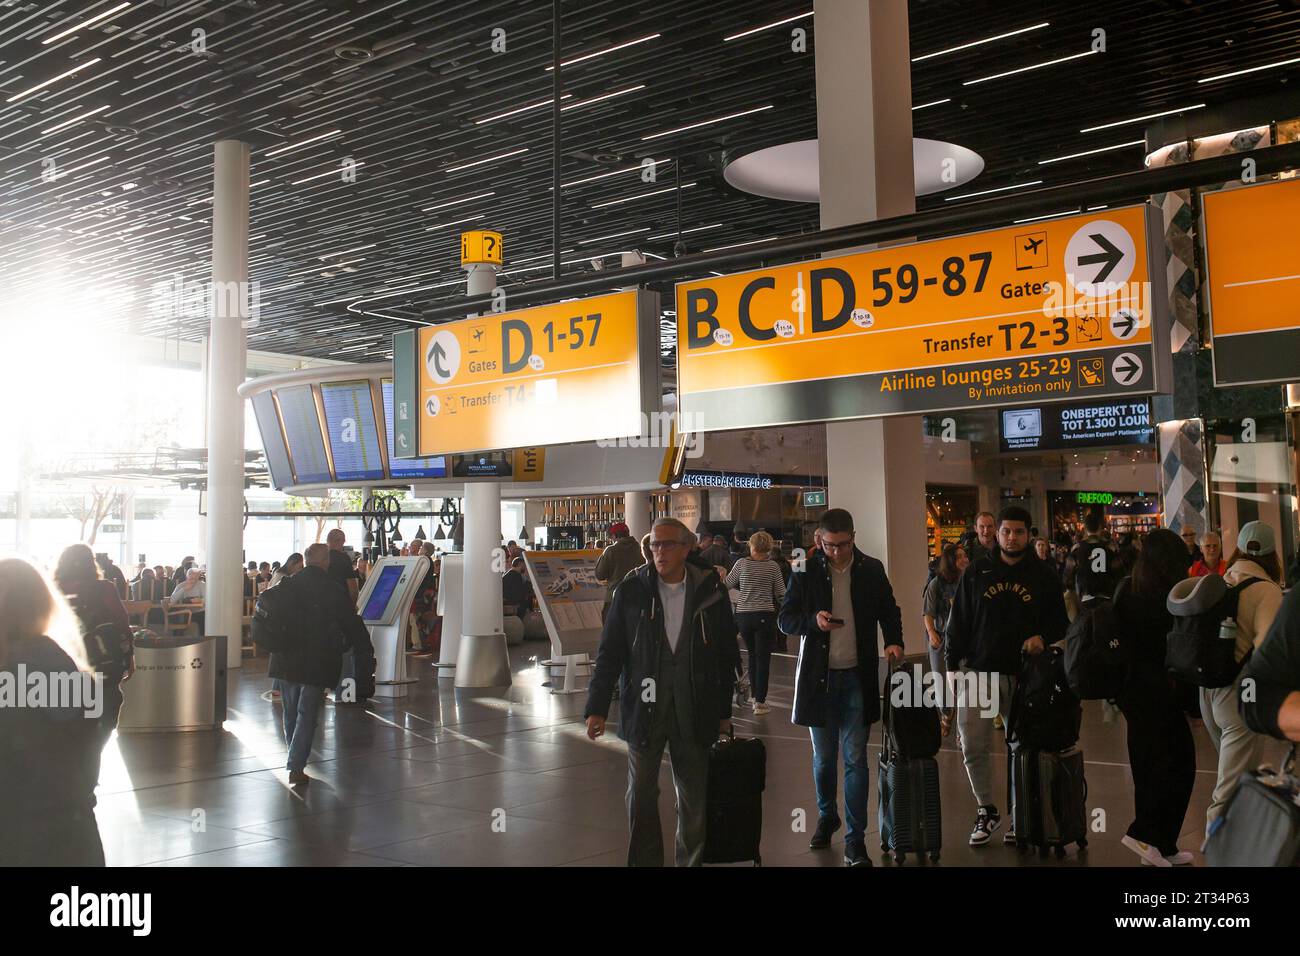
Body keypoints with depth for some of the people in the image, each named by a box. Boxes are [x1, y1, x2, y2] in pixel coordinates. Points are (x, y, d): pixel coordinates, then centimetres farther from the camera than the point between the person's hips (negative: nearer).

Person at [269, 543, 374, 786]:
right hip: (317, 663, -4)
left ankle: (294, 759, 30)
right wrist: (365, 650, 8)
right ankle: (297, 766, -6)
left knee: (291, 712, 17)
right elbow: (352, 624, -4)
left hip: (286, 660, 4)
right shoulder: (335, 590, -10)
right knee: (307, 715, 0)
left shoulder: (286, 585, 2)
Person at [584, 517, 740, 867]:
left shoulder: (711, 591, -2)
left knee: (694, 798, 11)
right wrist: (597, 707, -6)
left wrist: (724, 710, 7)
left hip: (694, 713, 1)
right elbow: (609, 652, -1)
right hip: (644, 707, 0)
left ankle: (691, 860, 27)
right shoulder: (631, 590, -3)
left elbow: (727, 654, 5)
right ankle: (645, 861, 23)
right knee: (641, 797, 7)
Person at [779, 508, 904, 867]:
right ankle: (826, 816, 35)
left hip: (857, 676, 0)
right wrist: (814, 620, -21)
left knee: (855, 759, 0)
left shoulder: (871, 570, 0)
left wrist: (894, 640, -8)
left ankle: (855, 839, 6)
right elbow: (785, 619, -1)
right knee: (824, 757, 12)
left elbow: (889, 611, 11)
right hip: (818, 675, 0)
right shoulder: (807, 571, -3)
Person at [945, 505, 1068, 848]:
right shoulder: (977, 571, 4)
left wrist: (1042, 636, -11)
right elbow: (959, 621, 6)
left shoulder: (1043, 575, 5)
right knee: (973, 746, -5)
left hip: (1024, 674, 0)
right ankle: (986, 810, 14)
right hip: (979, 671, 0)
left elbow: (1060, 621, 11)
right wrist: (952, 664, 0)